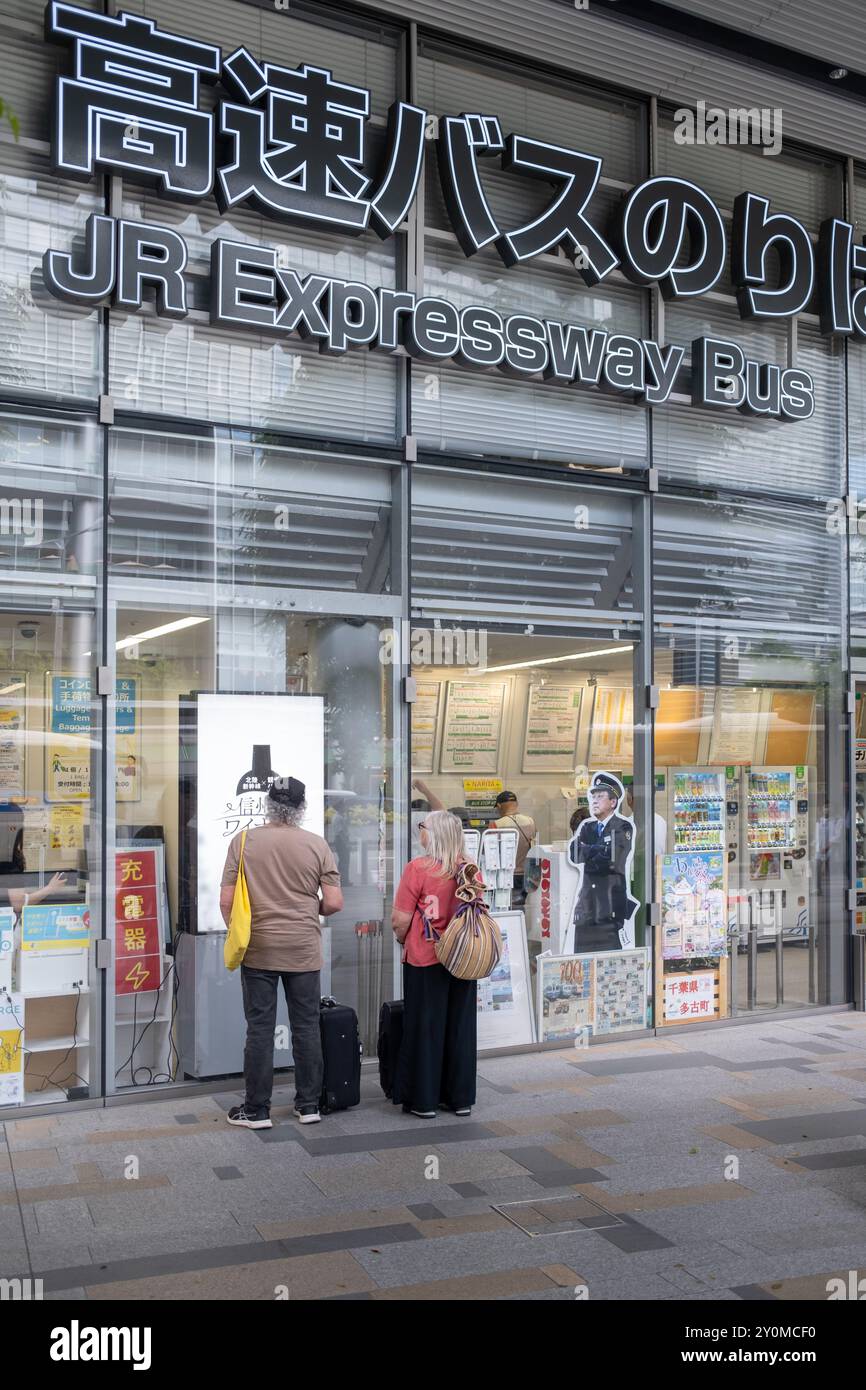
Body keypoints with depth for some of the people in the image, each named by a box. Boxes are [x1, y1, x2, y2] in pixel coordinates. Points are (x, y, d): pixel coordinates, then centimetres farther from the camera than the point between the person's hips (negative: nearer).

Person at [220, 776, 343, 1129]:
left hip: (258, 951, 0)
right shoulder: (317, 845, -4)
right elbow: (334, 904, -5)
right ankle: (308, 1106, 20)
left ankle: (256, 1110, 13)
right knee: (306, 1028, 11)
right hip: (304, 951, 1)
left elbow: (226, 901, -4)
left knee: (260, 1029, 6)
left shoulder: (244, 841, -5)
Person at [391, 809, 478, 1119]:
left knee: (425, 1027, 6)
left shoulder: (418, 868, -15)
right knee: (460, 1025, 13)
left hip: (425, 959, -5)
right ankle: (460, 1098, 22)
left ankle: (423, 1101, 14)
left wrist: (402, 939, 5)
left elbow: (400, 920, -15)